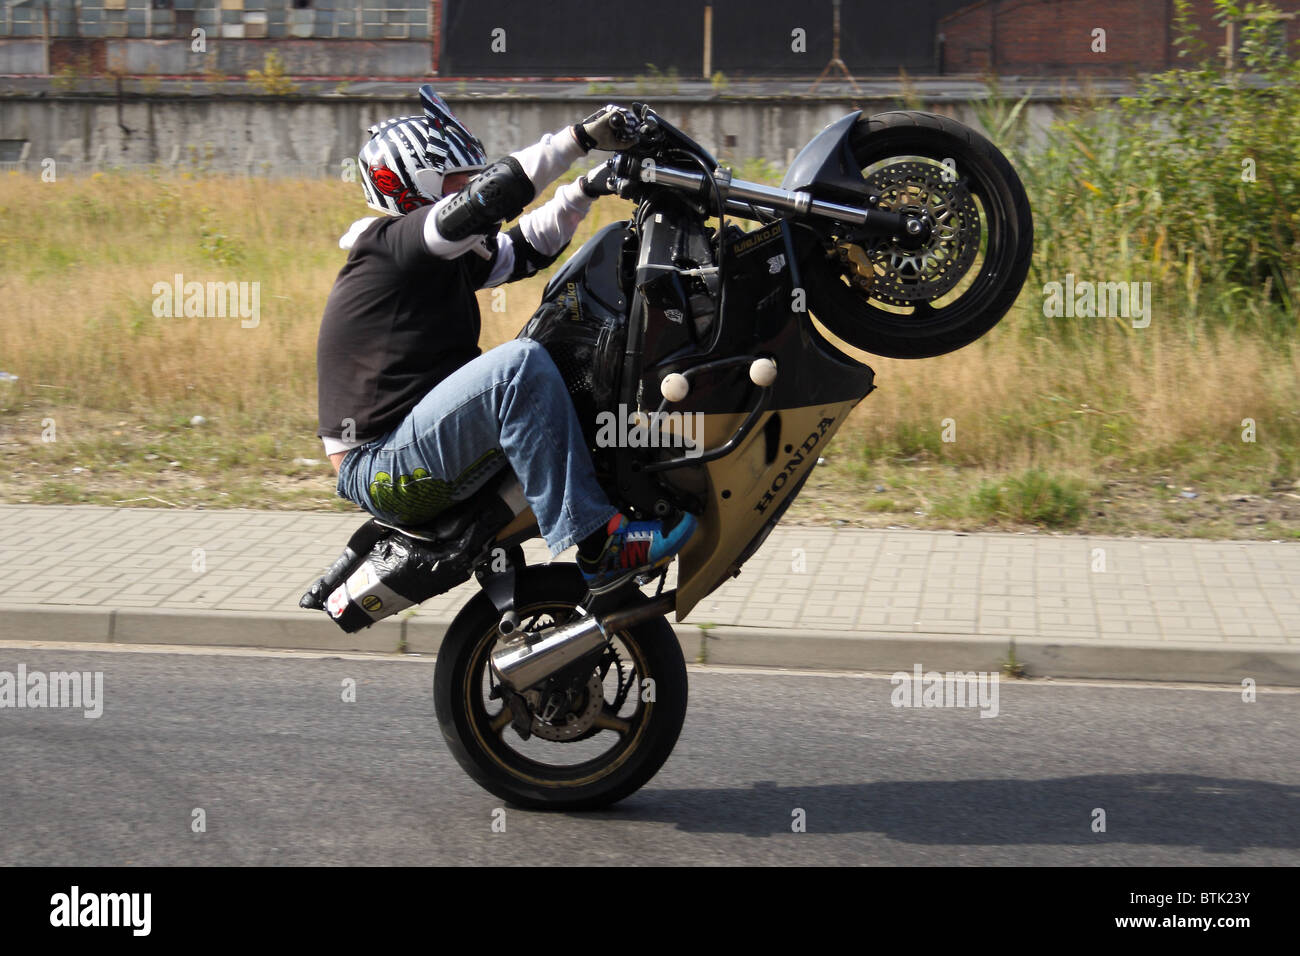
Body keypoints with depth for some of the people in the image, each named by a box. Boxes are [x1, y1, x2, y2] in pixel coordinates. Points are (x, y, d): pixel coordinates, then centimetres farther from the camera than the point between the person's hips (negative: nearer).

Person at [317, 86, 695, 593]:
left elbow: (525, 249, 25)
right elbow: (491, 194, -25)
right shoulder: (389, 243, -12)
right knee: (521, 364, -31)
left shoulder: (449, 257, 15)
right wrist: (581, 136, -25)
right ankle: (596, 544, -35)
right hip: (381, 470, -11)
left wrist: (585, 190, 13)